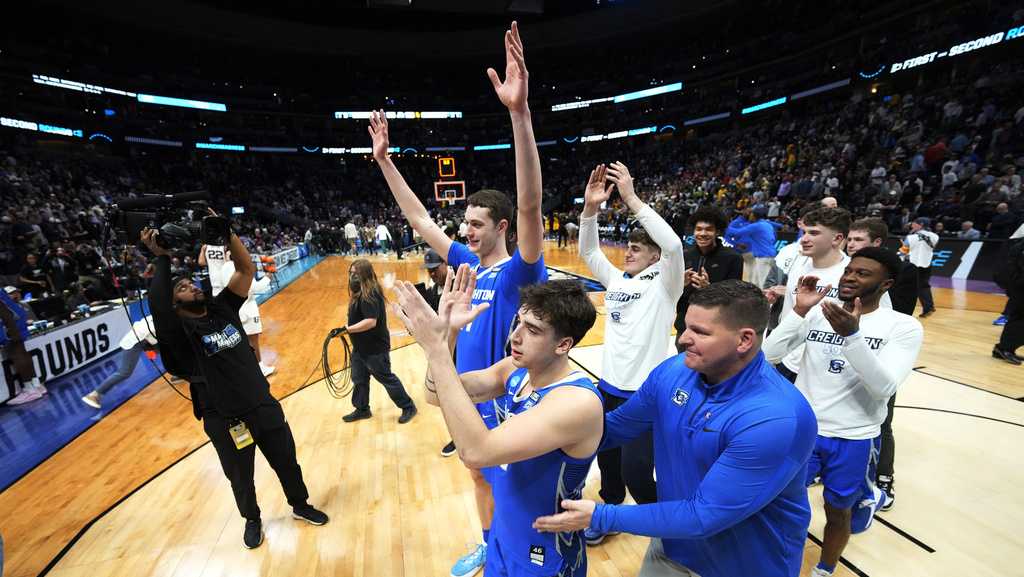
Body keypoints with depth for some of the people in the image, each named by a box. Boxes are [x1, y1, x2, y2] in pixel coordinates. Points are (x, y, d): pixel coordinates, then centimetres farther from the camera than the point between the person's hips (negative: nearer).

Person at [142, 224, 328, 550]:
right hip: (224, 420, -3)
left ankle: (300, 505, 42)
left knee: (286, 461, 18)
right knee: (241, 477, 19)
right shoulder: (179, 329, -10)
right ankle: (252, 521, 46)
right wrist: (162, 258, -25)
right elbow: (156, 302, -32)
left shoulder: (223, 307, 2)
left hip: (263, 405, 4)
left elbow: (247, 269, -5)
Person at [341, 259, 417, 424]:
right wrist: (352, 293, 1)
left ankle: (408, 407, 21)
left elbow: (371, 322, -34)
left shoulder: (370, 295, -27)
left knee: (387, 378, 4)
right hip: (360, 347, 10)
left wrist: (348, 329, -28)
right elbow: (356, 314, 10)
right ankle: (362, 409, 40)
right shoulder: (359, 293, 6)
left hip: (375, 348, -10)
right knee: (359, 379, 21)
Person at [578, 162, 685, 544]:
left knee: (635, 472, 2)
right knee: (607, 459, 18)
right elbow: (588, 251, -1)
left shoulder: (663, 284, -9)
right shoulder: (616, 279, 7)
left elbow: (673, 245, -27)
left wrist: (631, 199, -29)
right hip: (610, 386, 6)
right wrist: (591, 208, -16)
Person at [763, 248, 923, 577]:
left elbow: (884, 387, -20)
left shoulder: (903, 327, -8)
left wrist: (851, 335, -32)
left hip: (854, 440, -1)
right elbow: (769, 355, -9)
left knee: (838, 513, 20)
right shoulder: (817, 312, -2)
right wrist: (799, 311, -18)